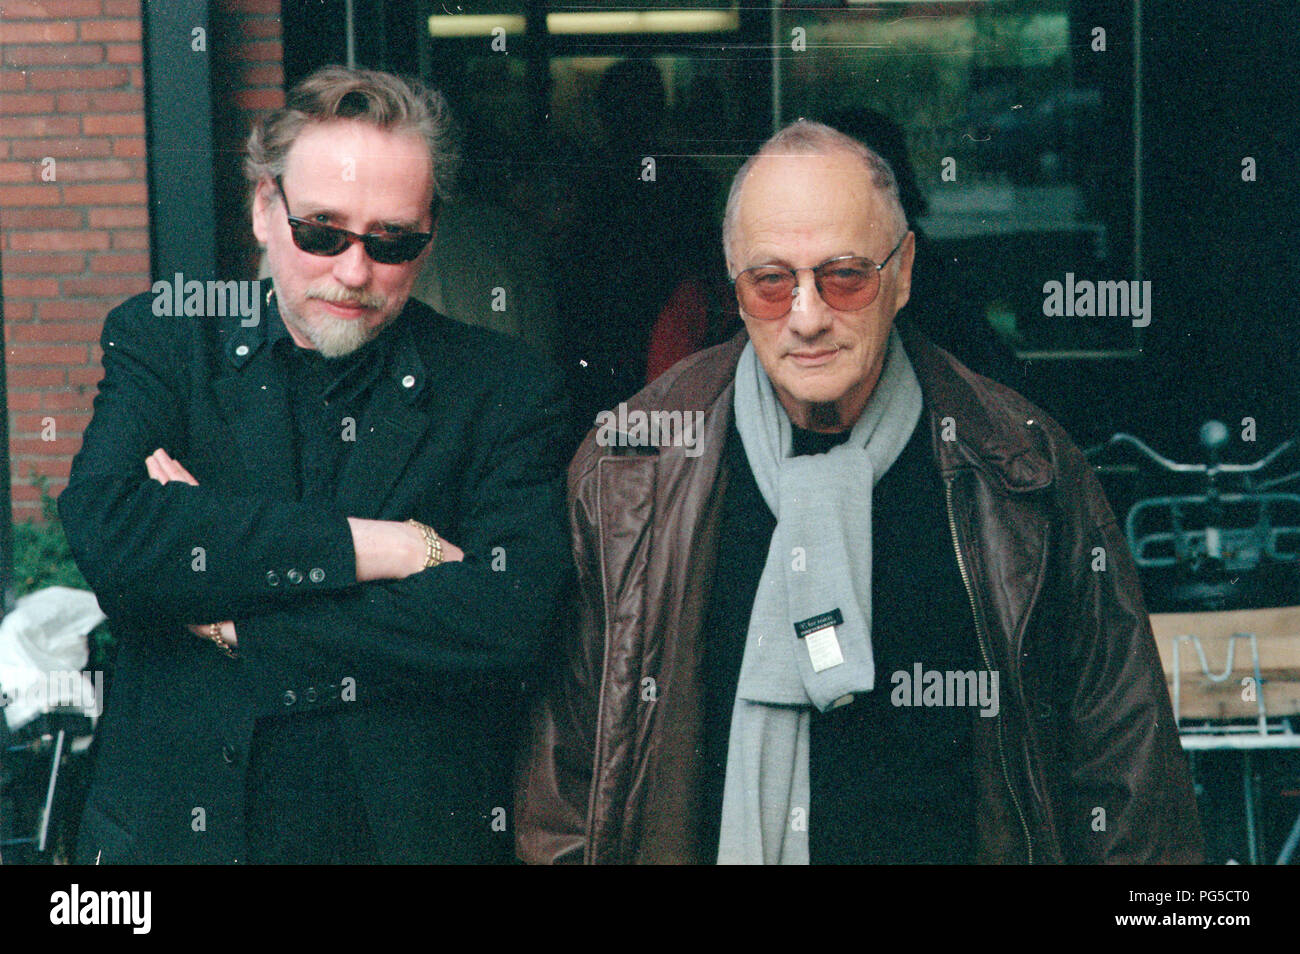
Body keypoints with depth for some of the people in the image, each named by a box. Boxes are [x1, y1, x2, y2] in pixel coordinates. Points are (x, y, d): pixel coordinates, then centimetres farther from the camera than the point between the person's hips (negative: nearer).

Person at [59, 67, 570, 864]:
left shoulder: (506, 390, -4)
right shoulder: (164, 340, -1)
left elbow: (507, 620, -19)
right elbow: (108, 533, -18)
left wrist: (238, 622, -16)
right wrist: (369, 547, -20)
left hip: (417, 828, -1)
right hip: (178, 825, 1)